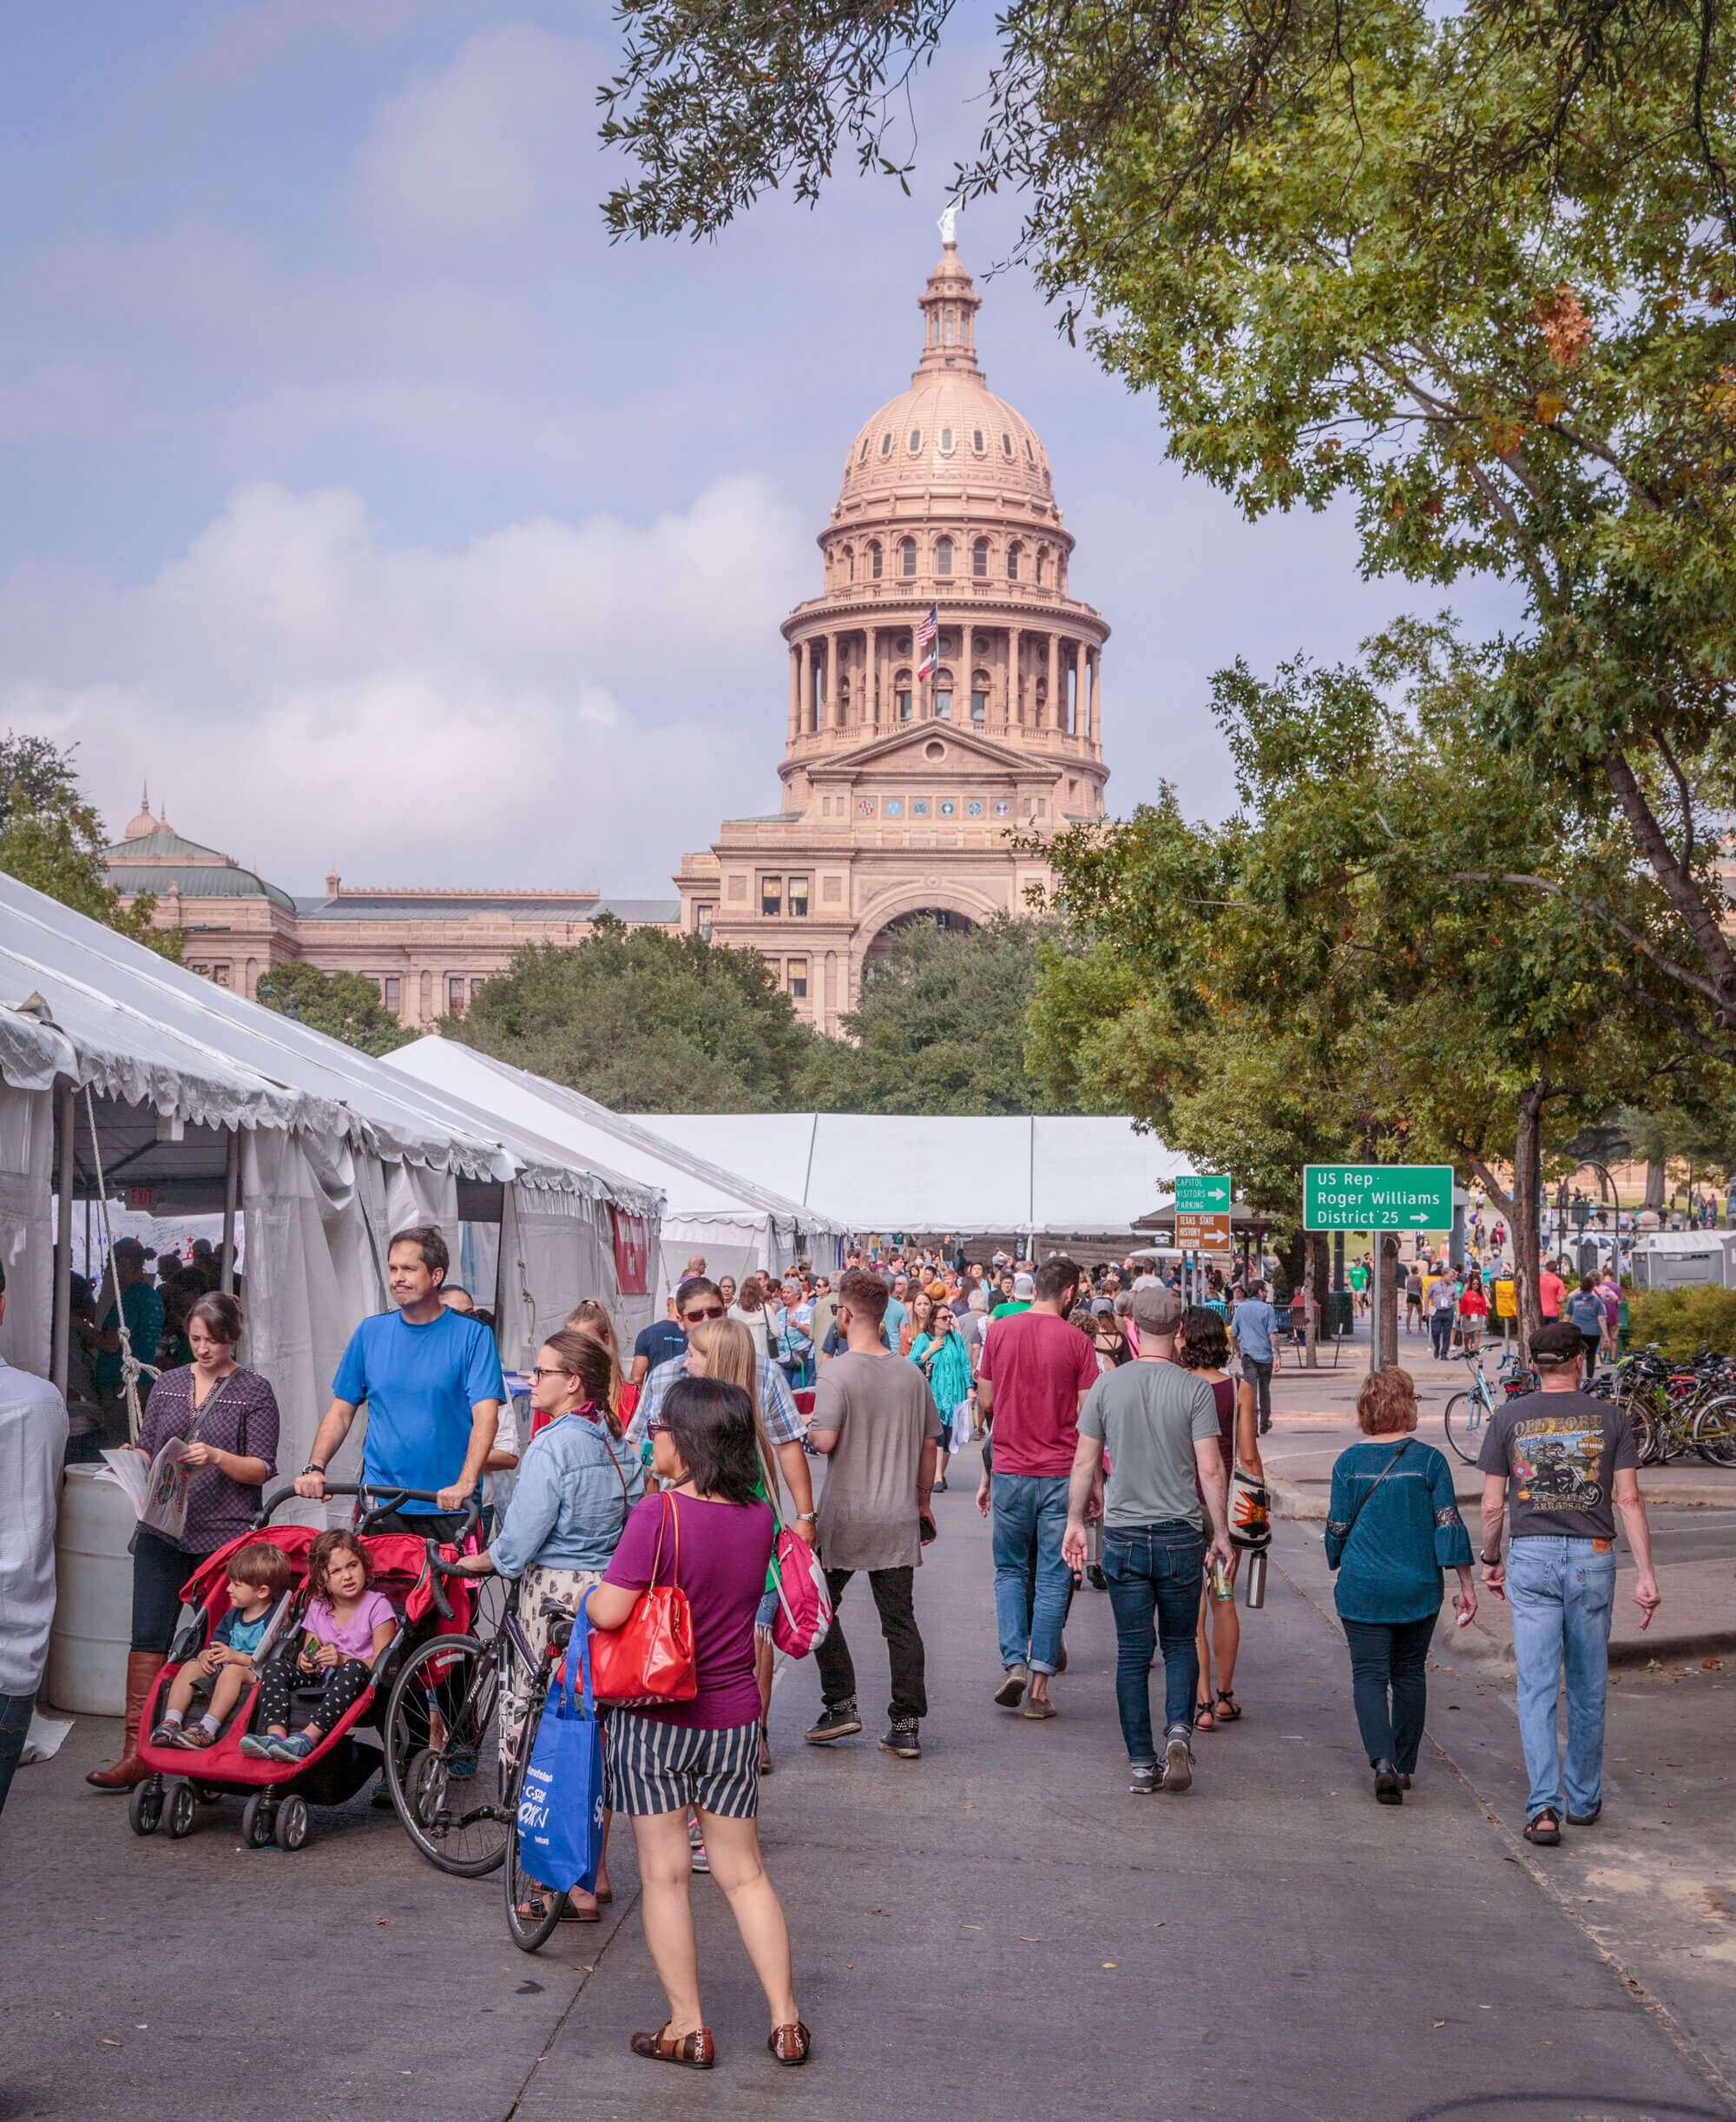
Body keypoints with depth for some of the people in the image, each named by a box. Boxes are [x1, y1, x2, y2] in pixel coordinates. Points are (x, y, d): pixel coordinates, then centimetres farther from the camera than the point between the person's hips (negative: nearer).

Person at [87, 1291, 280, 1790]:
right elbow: (147, 1448, 18)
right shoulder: (168, 1384, 13)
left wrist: (216, 1457, -19)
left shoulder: (254, 1391, 1)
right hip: (162, 1532, 3)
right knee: (148, 1636, -4)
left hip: (225, 1535, -3)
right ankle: (136, 1753, -2)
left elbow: (262, 1469, -3)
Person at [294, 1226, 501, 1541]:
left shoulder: (472, 1335, -2)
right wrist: (314, 1468, -3)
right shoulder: (370, 1332, 10)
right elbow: (341, 1410, 13)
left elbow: (485, 1416, -11)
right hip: (379, 1503, 3)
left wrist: (465, 1484, -24)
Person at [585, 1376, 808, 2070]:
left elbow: (608, 1612, -22)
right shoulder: (758, 1517, -2)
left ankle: (687, 2028, 12)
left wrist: (591, 1594, -1)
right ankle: (786, 2022, 16)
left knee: (665, 1872, 7)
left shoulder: (659, 1513, -20)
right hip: (734, 1718, 5)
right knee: (744, 1873, 15)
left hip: (653, 1718, -5)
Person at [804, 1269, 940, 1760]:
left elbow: (824, 1440, -20)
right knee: (900, 1619, 6)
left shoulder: (837, 1373, -12)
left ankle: (841, 1705, 10)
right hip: (899, 1518, 4)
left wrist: (806, 1430, 3)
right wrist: (922, 1499, 20)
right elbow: (929, 1443, 10)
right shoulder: (911, 1375, 5)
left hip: (845, 1515, -4)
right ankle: (906, 1725, 4)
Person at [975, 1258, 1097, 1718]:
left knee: (1010, 1571, 15)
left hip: (1009, 1471, 1)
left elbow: (985, 1403, 5)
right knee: (1052, 1577, 5)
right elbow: (1089, 1417, -4)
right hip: (1061, 1473, -1)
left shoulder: (999, 1330, 0)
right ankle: (1039, 1683, 4)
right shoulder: (1076, 1341, -5)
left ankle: (1014, 1662, 0)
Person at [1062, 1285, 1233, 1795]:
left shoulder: (1108, 1384, -2)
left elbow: (1084, 1461, 3)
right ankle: (1179, 1728, -8)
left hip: (1123, 1536, 1)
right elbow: (1210, 1469, -9)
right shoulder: (1195, 1389, -7)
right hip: (1181, 1535, -1)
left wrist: (1076, 1520, 15)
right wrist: (1221, 1533, 1)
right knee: (1180, 1642, 15)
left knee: (1133, 1651, 7)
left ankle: (1141, 1763, 7)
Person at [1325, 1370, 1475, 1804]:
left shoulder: (1349, 1462, -4)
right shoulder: (1429, 1460, -5)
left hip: (1363, 1589, -1)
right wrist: (1465, 1584, 0)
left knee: (1369, 1674, 2)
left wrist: (1338, 1564, 20)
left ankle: (1383, 1760, -18)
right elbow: (1448, 1523, -5)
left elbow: (1337, 1527, 1)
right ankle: (1405, 1766, 21)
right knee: (1410, 1674, 15)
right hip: (1419, 1588, 1)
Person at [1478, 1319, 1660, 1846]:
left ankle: (1544, 1806, -13)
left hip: (1531, 1560, -1)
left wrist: (1491, 1561, 16)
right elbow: (1629, 1500, -3)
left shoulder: (1508, 1418, 1)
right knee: (1588, 1688, 14)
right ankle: (1583, 1800, 25)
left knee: (1537, 1689, -1)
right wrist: (1645, 1573, -2)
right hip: (1592, 1557, 1)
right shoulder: (1610, 1417, 1)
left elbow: (1492, 1506, 2)